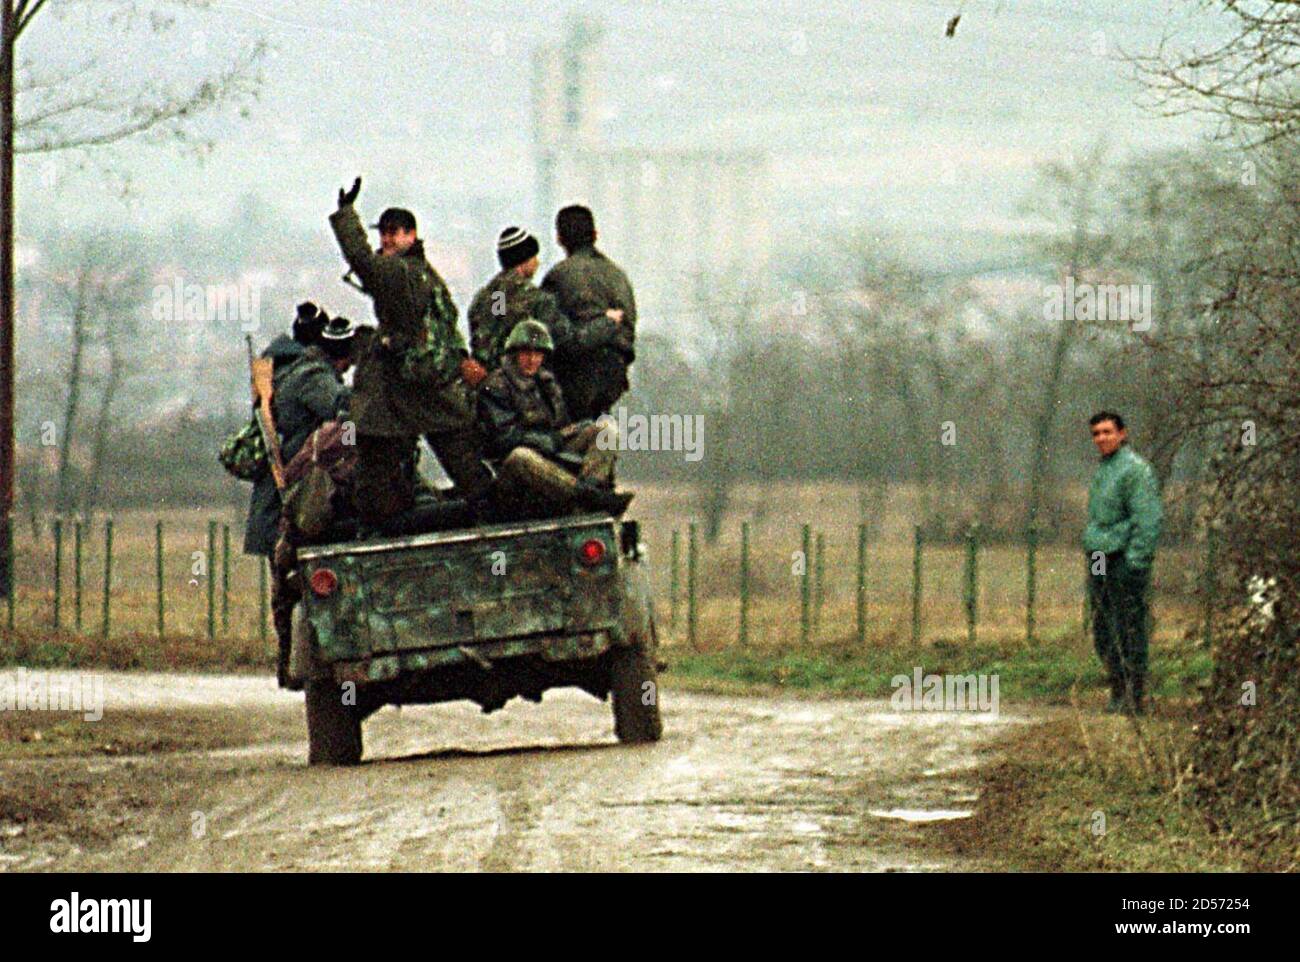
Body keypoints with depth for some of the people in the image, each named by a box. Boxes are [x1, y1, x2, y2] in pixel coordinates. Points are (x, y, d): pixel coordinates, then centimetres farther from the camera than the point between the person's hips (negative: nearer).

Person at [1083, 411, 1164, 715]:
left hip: (1125, 561, -9)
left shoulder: (1135, 470, -11)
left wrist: (1136, 562, -21)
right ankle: (1119, 693, 18)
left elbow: (1148, 519, -17)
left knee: (1129, 632, -6)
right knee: (1104, 632, 11)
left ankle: (1133, 699, -4)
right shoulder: (1102, 471, 19)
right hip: (1099, 563, 9)